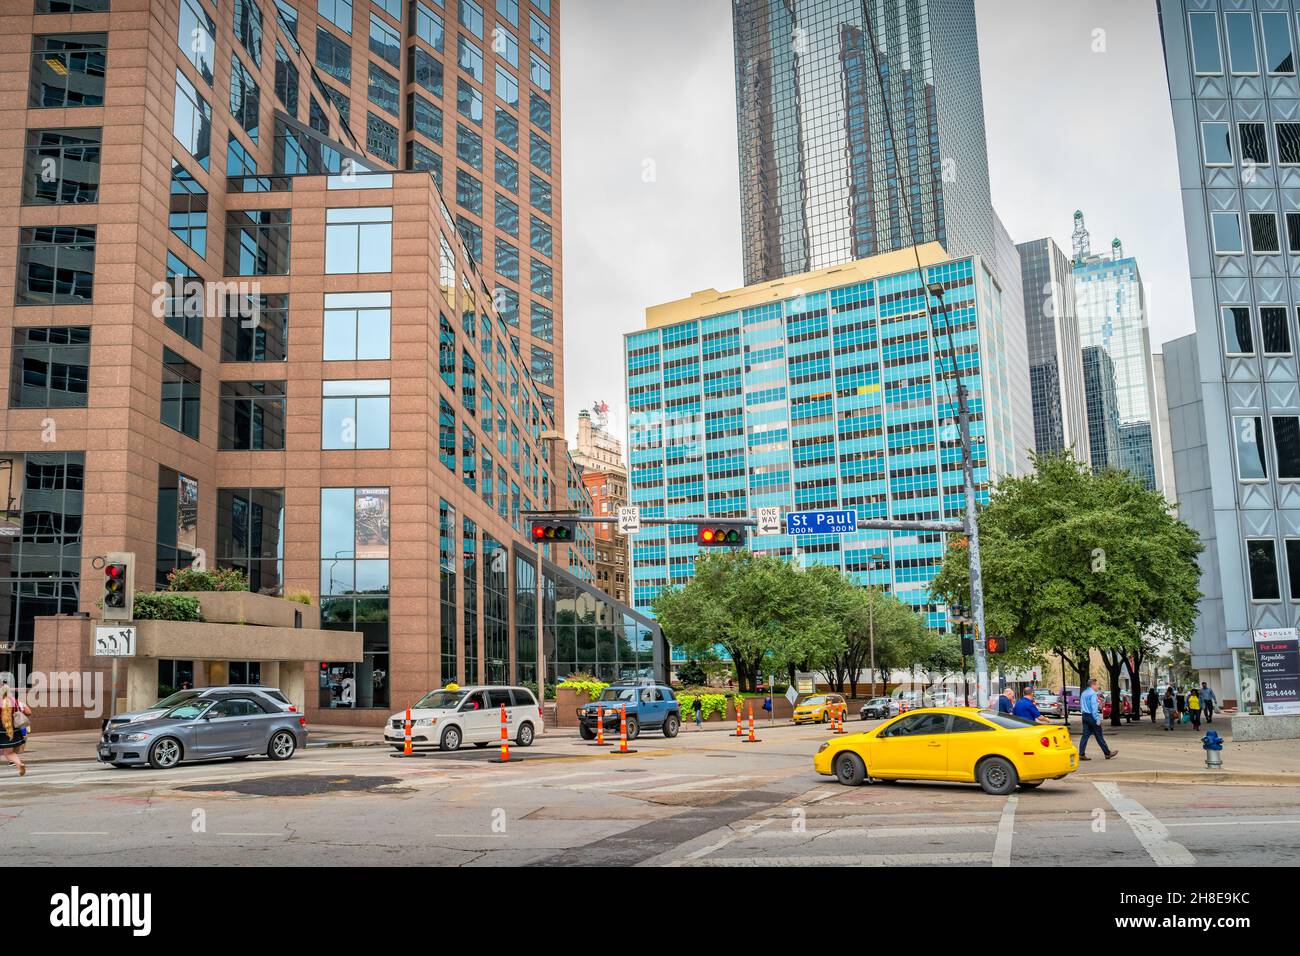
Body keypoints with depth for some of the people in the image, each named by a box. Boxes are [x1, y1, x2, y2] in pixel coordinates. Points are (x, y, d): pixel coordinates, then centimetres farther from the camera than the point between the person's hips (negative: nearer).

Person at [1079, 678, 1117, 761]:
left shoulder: (1084, 693, 13)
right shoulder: (1093, 694, -14)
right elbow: (1094, 708, -19)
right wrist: (1097, 719, -18)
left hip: (1085, 716, 8)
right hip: (1092, 716, -8)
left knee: (1085, 735, 6)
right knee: (1099, 736, 1)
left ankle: (1081, 754, 1)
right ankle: (1107, 753, 12)